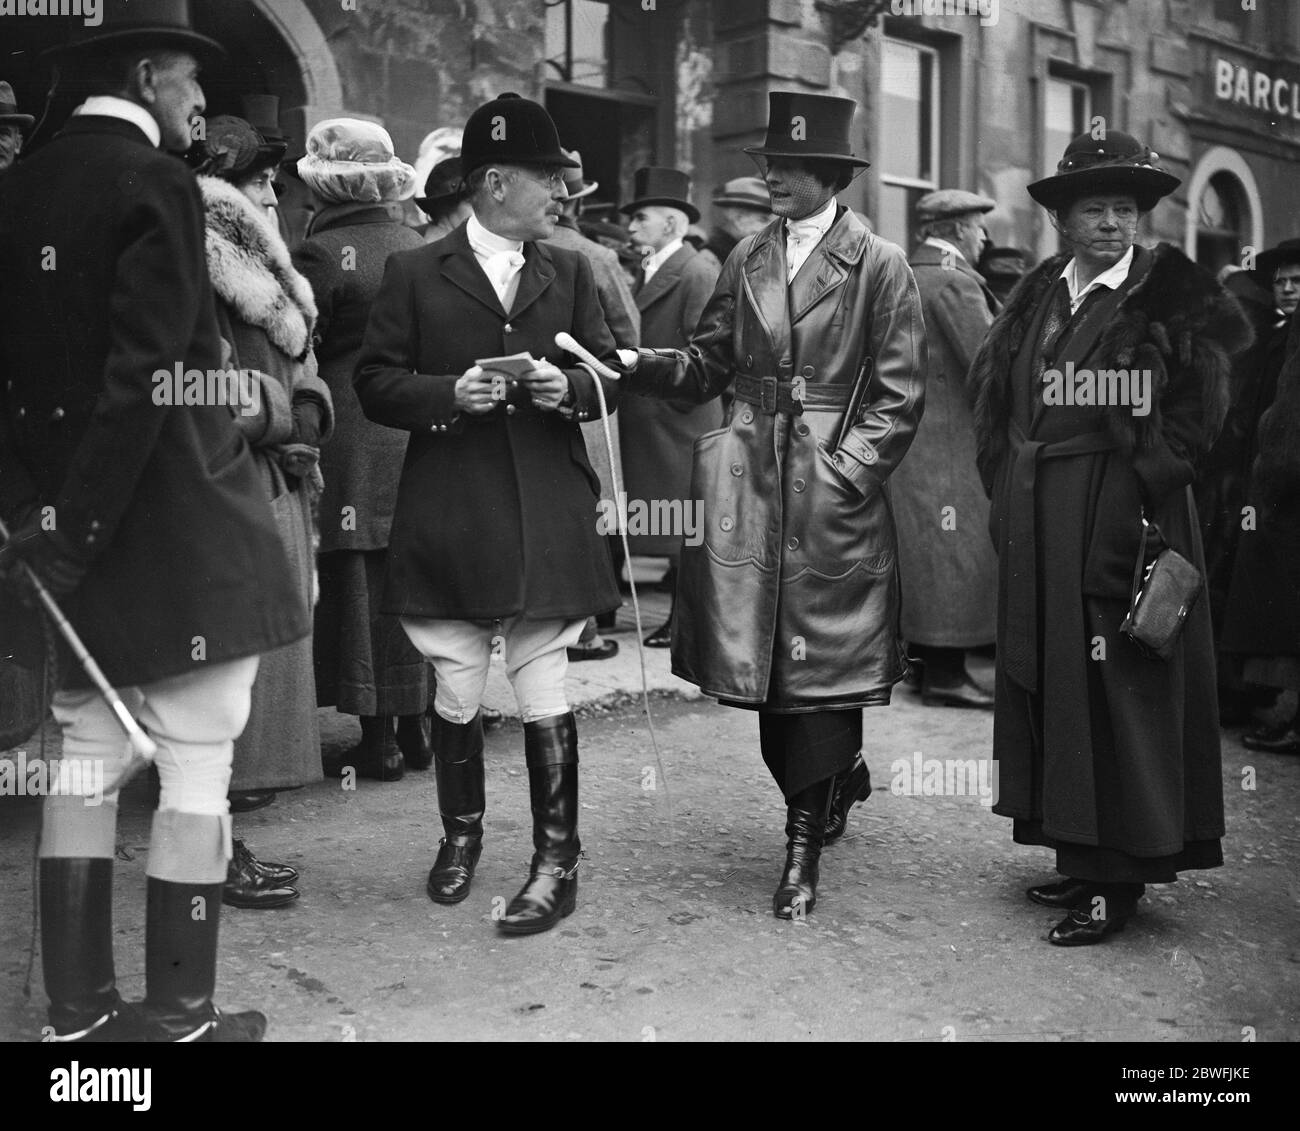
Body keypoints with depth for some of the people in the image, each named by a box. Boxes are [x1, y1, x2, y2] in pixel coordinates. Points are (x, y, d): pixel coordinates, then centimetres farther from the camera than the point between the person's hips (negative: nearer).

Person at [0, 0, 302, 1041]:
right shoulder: (157, 183, -11)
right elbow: (141, 374, -18)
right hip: (179, 518, -8)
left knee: (86, 753, 13)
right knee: (196, 767, 1)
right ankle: (177, 1013, 9)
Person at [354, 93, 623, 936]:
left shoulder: (571, 272, 12)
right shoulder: (415, 274, 4)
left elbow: (612, 376, 12)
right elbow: (376, 384, 1)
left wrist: (567, 389, -9)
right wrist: (450, 393, -16)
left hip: (548, 519, 1)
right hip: (449, 518, -1)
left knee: (545, 699, 1)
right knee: (456, 698, 10)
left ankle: (557, 864, 12)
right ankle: (461, 835, 32)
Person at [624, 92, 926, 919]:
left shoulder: (879, 265, -2)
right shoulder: (748, 259, 13)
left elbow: (900, 393, -4)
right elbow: (709, 366, 12)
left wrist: (846, 471, -13)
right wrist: (628, 361, -4)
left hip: (835, 492, -4)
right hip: (751, 486, 5)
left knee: (820, 664, -1)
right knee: (768, 664, 8)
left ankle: (804, 850, 7)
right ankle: (838, 775, 34)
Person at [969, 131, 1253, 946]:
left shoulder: (1170, 293, -3)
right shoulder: (1038, 295, 11)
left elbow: (1199, 410, -7)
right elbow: (994, 392, 16)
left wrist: (1144, 483, -12)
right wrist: (1008, 487, 7)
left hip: (1125, 518, -6)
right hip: (1039, 525, 6)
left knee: (1117, 687, -2)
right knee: (1047, 682, 10)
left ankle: (1117, 879, 7)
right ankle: (1078, 855, 23)